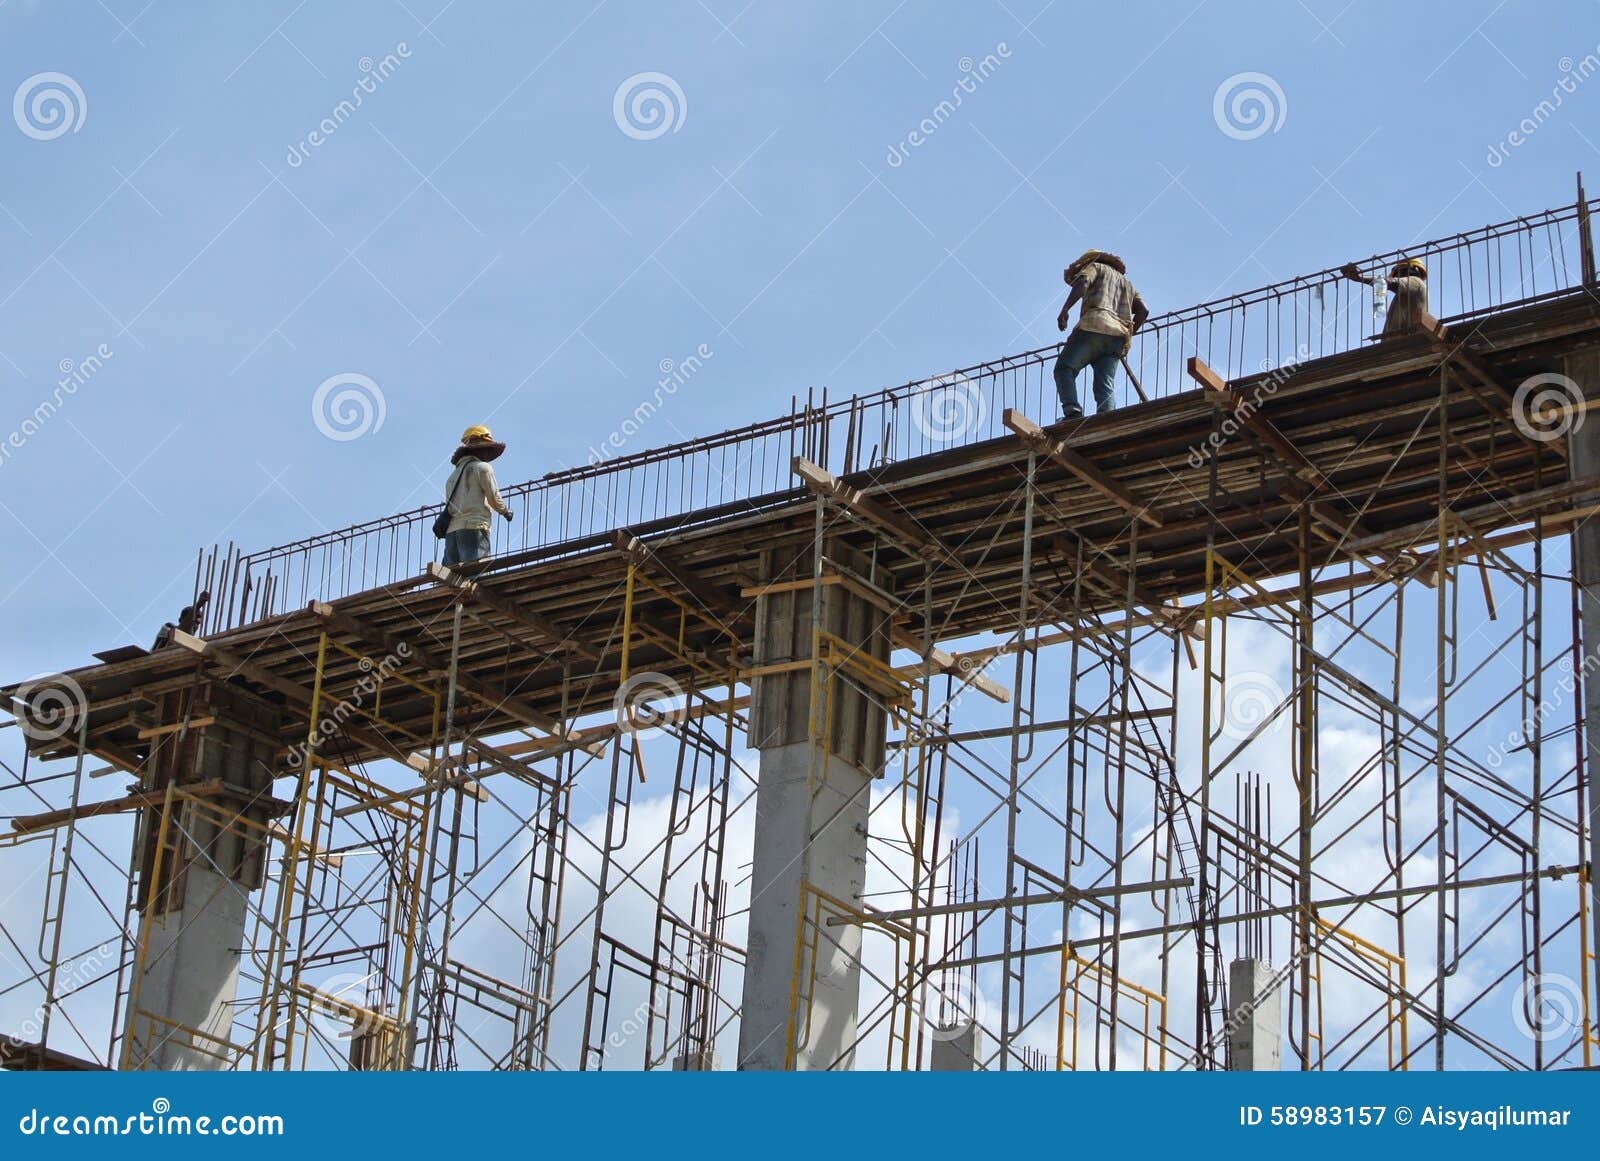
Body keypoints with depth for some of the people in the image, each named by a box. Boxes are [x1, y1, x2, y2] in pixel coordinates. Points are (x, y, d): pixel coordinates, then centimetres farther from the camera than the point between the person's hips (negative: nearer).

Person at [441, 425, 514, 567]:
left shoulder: (454, 474, 27)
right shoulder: (482, 467, 4)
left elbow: (449, 505, 20)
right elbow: (494, 498, 3)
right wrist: (506, 511, 21)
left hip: (451, 530, 7)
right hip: (474, 527, -7)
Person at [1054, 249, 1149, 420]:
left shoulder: (1095, 267, 20)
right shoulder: (1126, 284, 36)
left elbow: (1082, 283, -3)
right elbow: (1143, 311, 20)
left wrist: (1064, 310, -10)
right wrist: (1128, 334, 27)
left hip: (1094, 326, -5)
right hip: (1118, 336, 5)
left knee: (1064, 369, -1)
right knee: (1105, 387, -4)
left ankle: (1072, 411, -24)